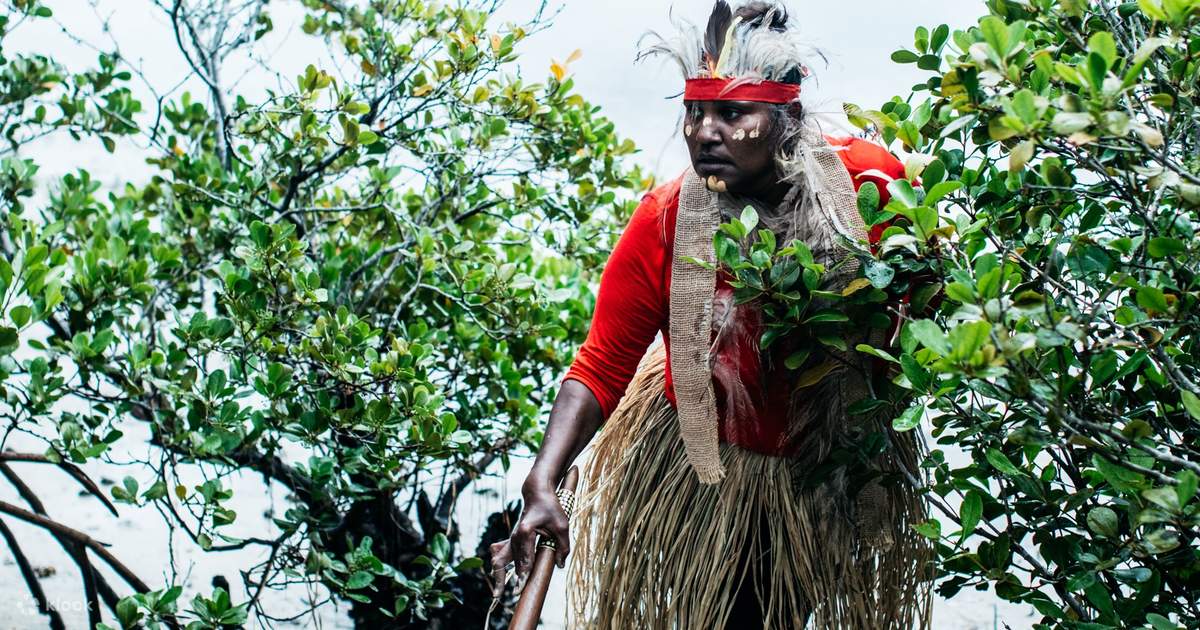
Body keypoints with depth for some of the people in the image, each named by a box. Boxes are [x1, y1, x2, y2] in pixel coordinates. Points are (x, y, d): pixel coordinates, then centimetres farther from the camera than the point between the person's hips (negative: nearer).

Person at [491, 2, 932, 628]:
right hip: (699, 467, -1)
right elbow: (600, 369, -19)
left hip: (839, 463, 1)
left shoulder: (870, 179, -20)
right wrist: (542, 487, -32)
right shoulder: (661, 224, -22)